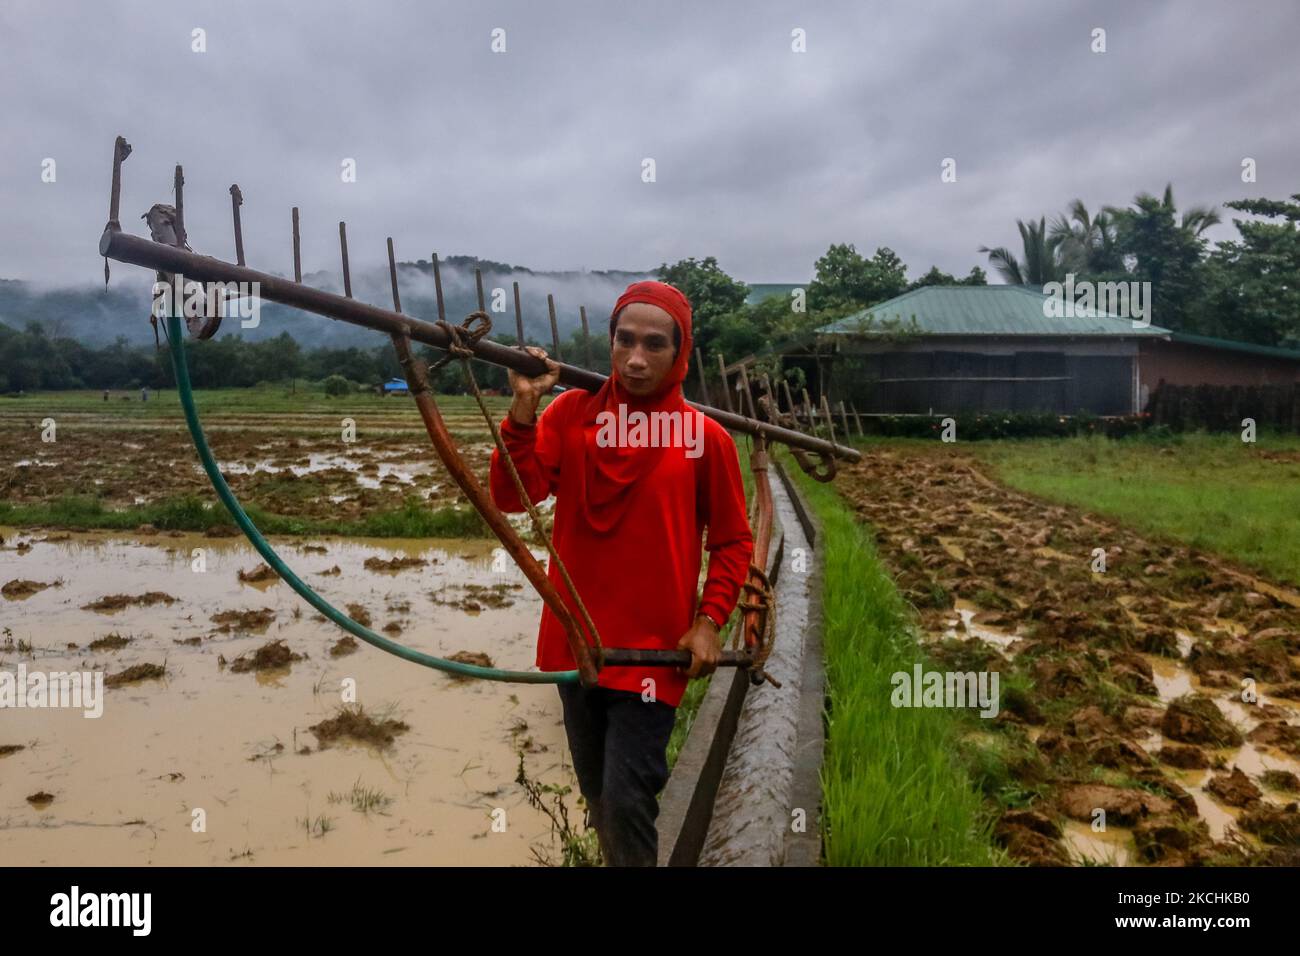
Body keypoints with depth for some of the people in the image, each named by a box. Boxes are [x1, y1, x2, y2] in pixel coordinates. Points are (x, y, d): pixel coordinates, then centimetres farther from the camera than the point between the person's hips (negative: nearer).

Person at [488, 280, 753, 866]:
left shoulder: (706, 437, -8)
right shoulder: (571, 412, -2)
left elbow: (733, 541, 1)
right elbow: (510, 496, -12)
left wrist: (708, 621, -10)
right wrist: (524, 409, -24)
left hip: (653, 651, -3)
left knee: (626, 801, -5)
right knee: (597, 796, 18)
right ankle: (616, 859, 43)